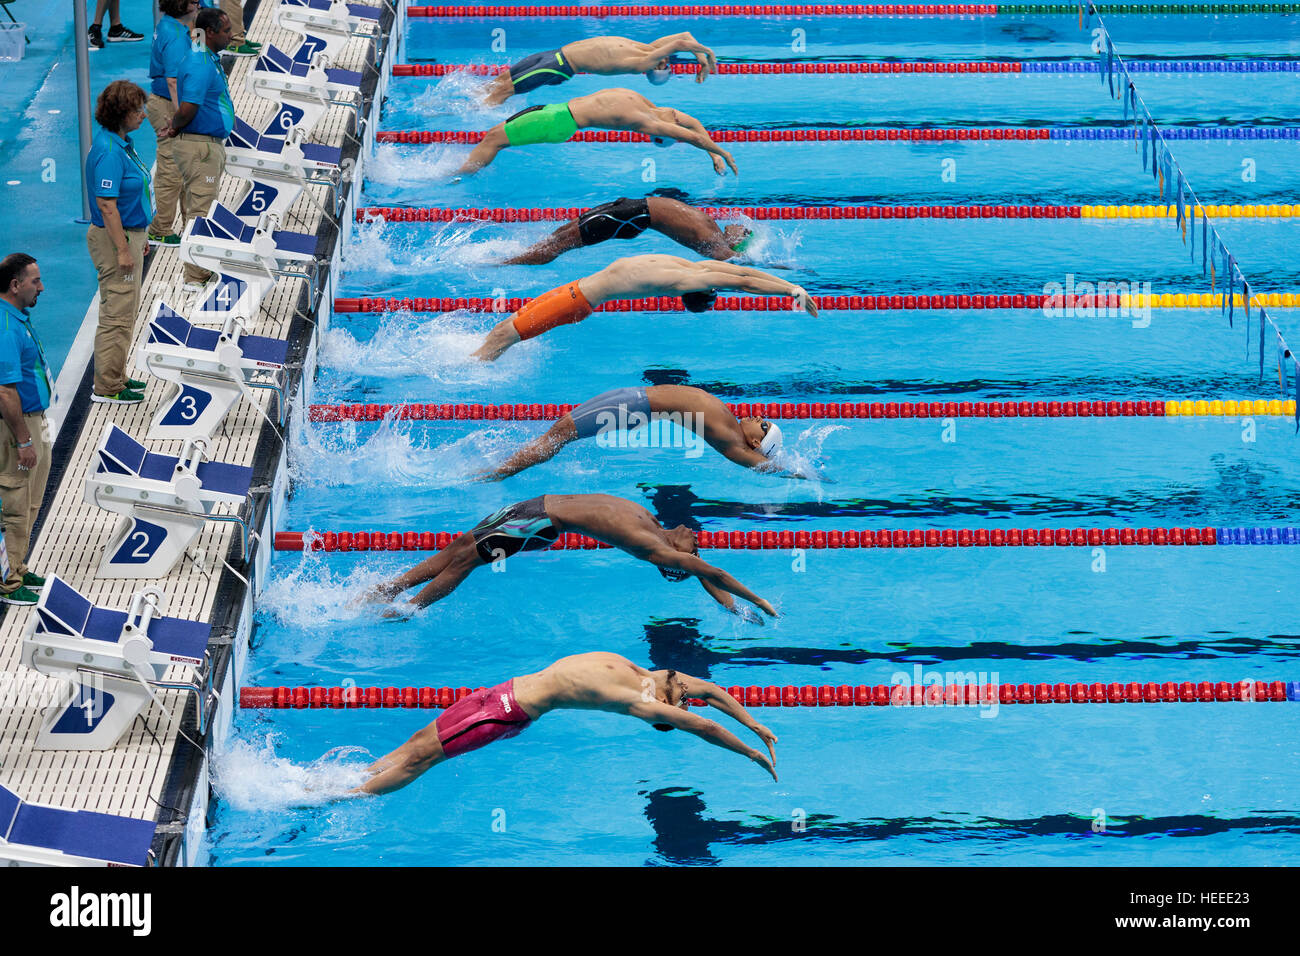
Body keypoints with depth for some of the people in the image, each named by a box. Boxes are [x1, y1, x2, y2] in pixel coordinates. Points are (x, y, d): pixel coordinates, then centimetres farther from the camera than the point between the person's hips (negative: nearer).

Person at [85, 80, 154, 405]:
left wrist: (139, 238, 22)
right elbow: (107, 205, -24)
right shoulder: (109, 152, -23)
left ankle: (115, 376, 29)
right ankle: (107, 388, 3)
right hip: (115, 237, -10)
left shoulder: (121, 144, 9)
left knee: (125, 312, 18)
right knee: (117, 314, -4)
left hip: (129, 233, 10)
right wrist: (123, 249, -23)